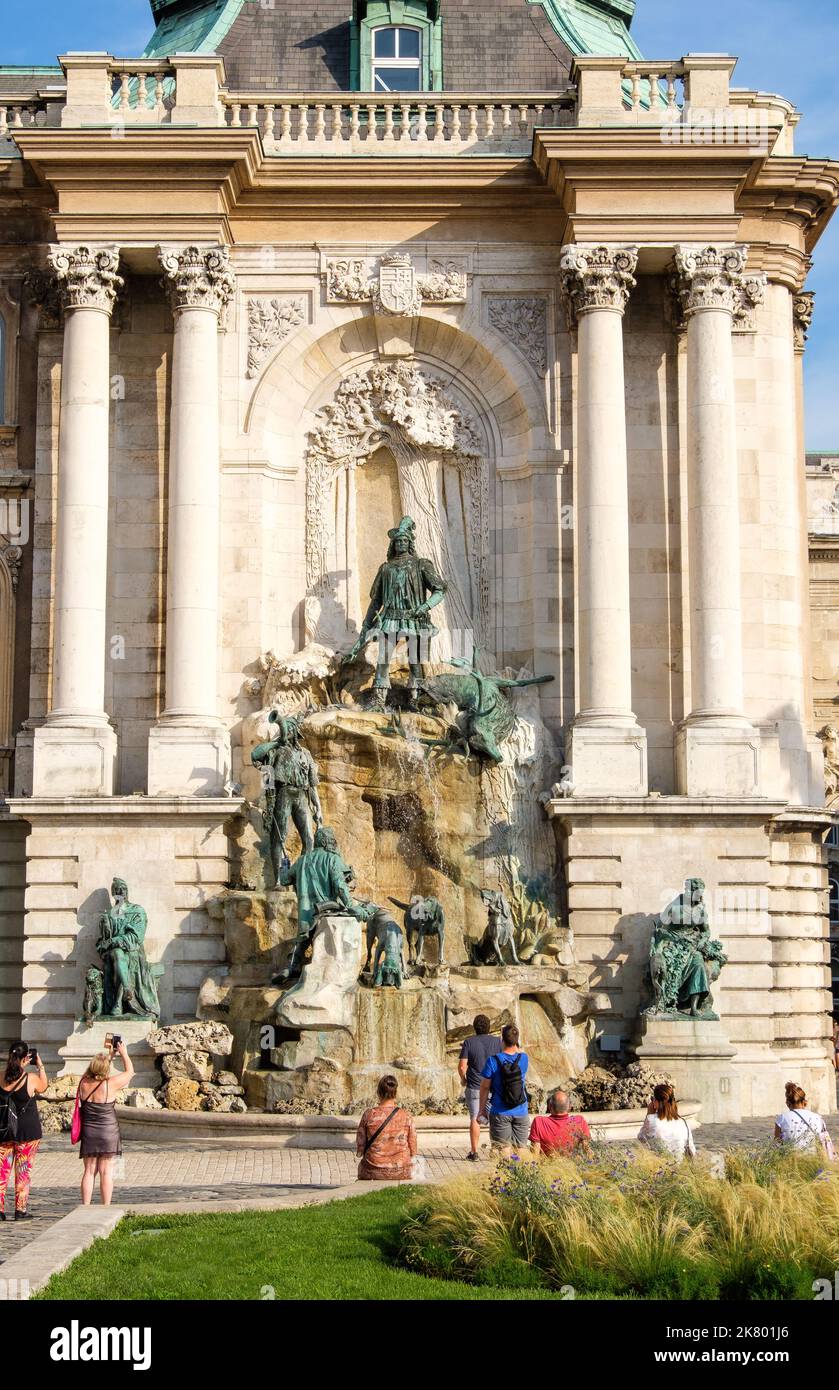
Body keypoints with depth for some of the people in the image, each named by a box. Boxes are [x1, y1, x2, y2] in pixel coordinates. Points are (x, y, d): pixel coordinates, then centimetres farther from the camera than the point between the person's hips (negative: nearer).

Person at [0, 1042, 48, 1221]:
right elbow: (44, 1087, 7)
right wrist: (40, 1066, 15)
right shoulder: (31, 1079, -14)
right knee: (23, 1171, 6)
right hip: (28, 1131, -3)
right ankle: (21, 1210, 7)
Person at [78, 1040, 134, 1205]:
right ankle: (106, 1208, 2)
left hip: (88, 1133, 3)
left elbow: (96, 1071, 17)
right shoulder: (111, 1084, -15)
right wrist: (123, 1053, 12)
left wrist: (110, 1054, 20)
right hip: (108, 1133, -3)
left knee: (89, 1171, 9)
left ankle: (85, 1206, 7)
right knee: (106, 1172, 1)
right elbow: (129, 1071, 1)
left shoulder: (84, 1084, -5)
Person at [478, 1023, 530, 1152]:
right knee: (521, 1147, 11)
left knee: (503, 1147, 4)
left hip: (500, 1113, -3)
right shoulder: (523, 1058, -5)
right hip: (521, 1112, 3)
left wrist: (482, 1109, 4)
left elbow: (485, 1087, -6)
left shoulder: (493, 1061, -13)